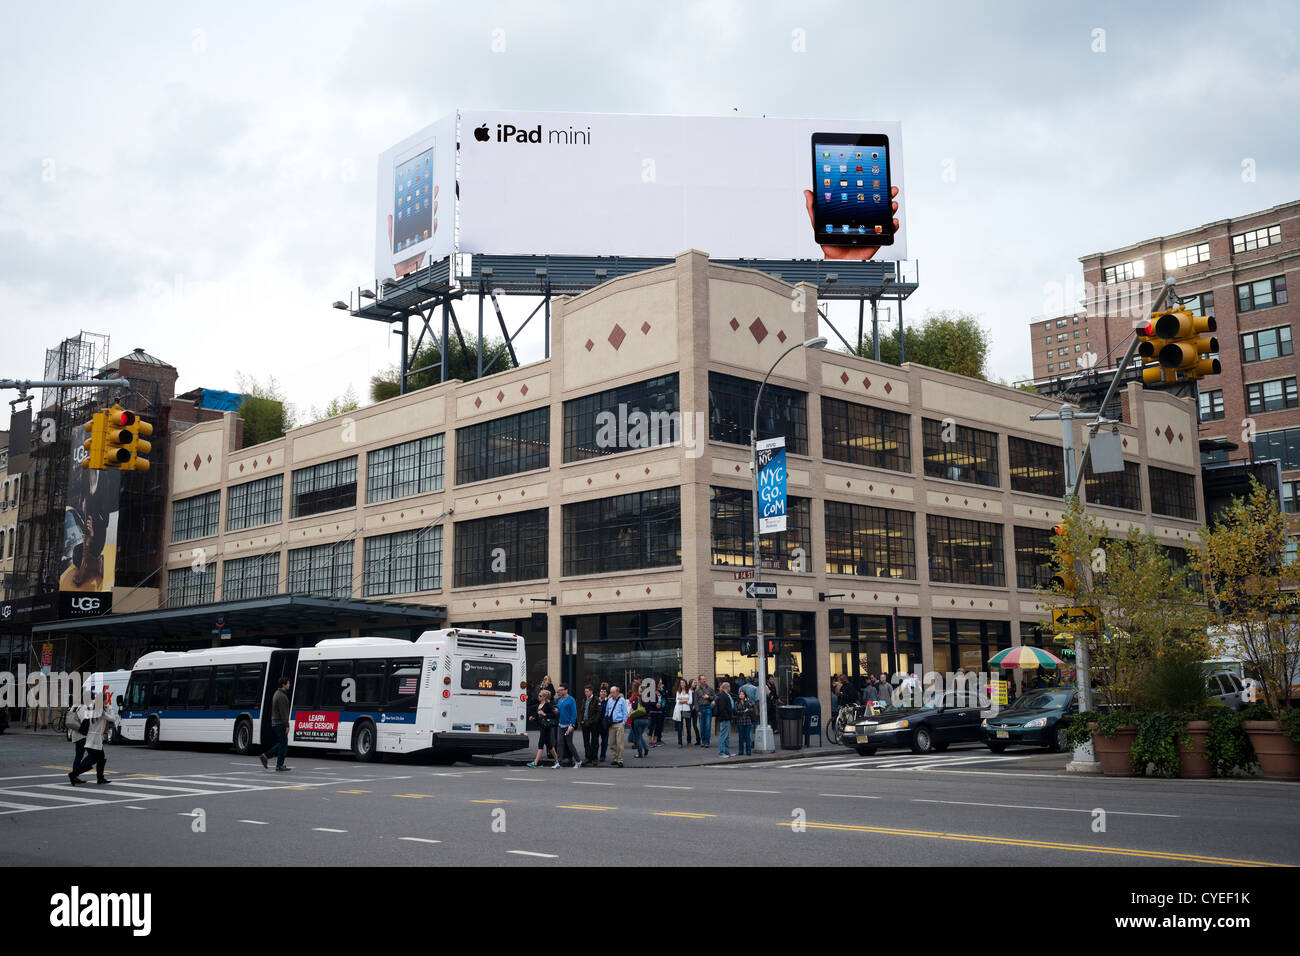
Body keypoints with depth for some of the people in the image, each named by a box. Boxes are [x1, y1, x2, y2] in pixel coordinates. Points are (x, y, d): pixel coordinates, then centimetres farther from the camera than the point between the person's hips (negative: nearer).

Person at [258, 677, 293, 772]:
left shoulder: (277, 694, 15)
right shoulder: (282, 696, -17)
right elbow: (283, 712, -21)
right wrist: (287, 725, -20)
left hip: (274, 722, 10)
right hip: (280, 723, -10)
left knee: (280, 743, 14)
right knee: (283, 743, -3)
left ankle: (265, 755, 9)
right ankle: (279, 766, 1)